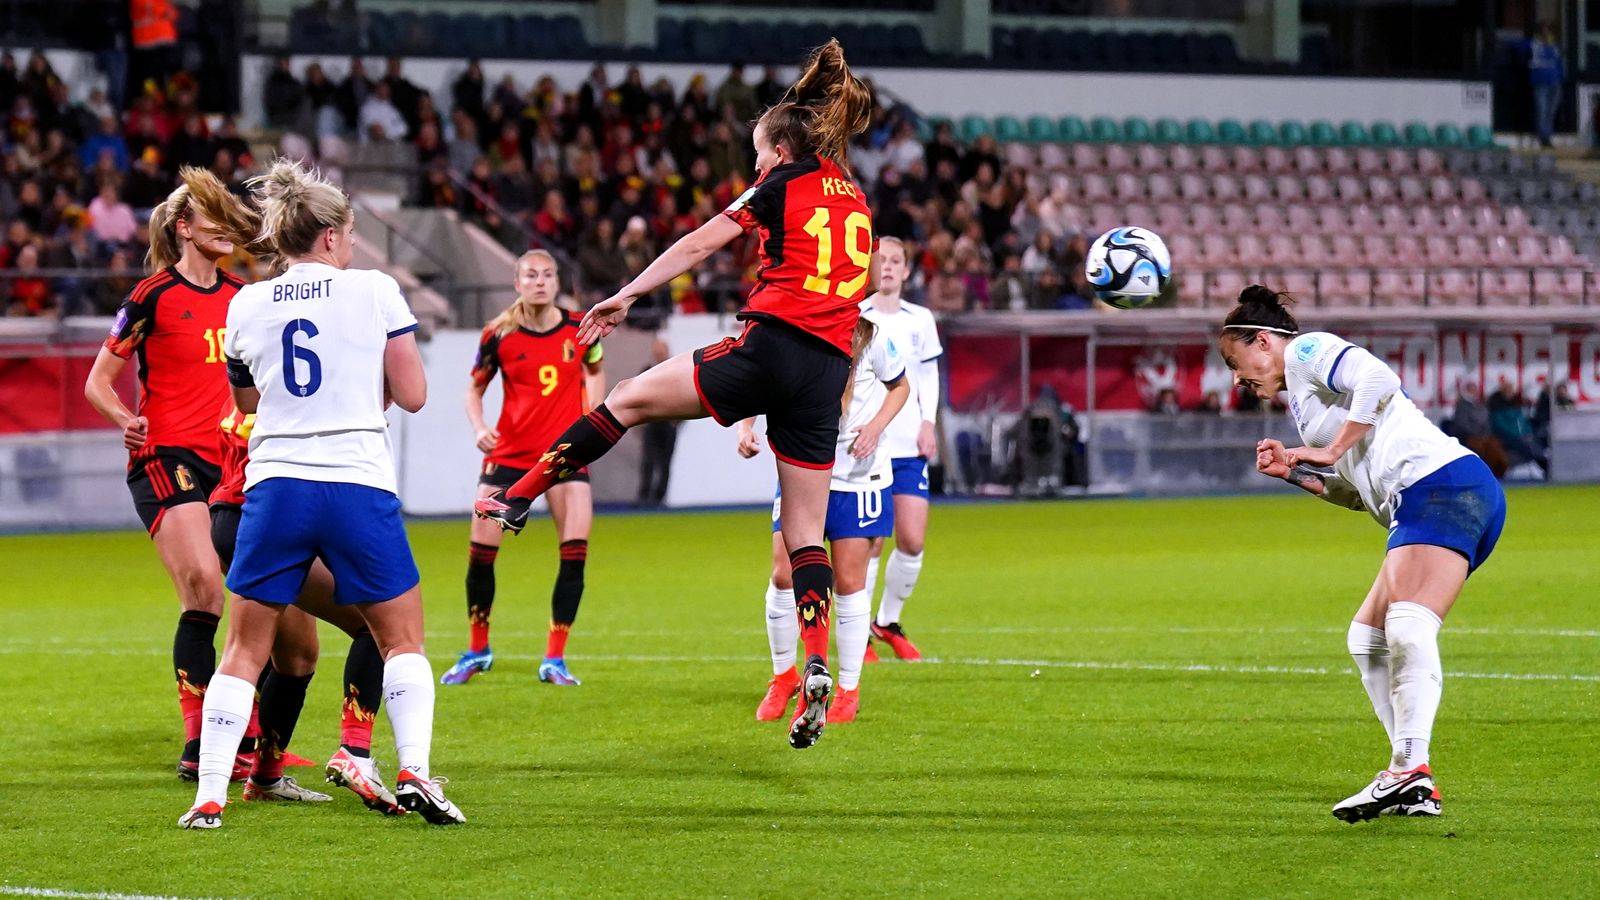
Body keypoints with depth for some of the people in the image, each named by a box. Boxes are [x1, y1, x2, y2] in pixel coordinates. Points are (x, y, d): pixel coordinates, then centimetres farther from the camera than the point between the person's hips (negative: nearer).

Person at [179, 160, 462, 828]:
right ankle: (414, 771, -5)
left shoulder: (247, 306, 8)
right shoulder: (374, 291, -1)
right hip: (359, 485, -2)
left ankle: (209, 798, 1)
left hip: (274, 487, 2)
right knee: (402, 640, 12)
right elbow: (411, 395, 1)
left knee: (244, 651, 8)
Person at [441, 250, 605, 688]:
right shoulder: (499, 335, -6)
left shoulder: (579, 329, -2)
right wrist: (479, 427, -13)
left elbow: (595, 371, 18)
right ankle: (477, 650, 19)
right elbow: (475, 388, 5)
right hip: (509, 451, -1)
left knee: (575, 550, -11)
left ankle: (554, 659, -2)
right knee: (481, 550, -2)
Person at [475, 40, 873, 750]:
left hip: (770, 346, -6)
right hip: (829, 370, 6)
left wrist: (626, 296, 12)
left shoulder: (785, 184, 4)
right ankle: (817, 667, -8)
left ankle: (519, 498, 16)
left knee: (629, 400, 12)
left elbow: (700, 244, 5)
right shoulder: (855, 201, 22)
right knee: (805, 535, 7)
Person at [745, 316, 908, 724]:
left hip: (857, 473, -1)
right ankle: (783, 676, 17)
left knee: (850, 581, 0)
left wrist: (876, 427, -13)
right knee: (783, 573, -5)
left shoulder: (873, 339, -13)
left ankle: (849, 690, 13)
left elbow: (900, 386, 5)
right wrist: (745, 428, -17)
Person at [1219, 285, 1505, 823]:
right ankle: (1409, 779, 7)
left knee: (1409, 629, -25)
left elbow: (1377, 380, -16)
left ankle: (1411, 771, -39)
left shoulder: (1305, 350, 4)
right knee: (1367, 638, 14)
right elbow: (1355, 492, 27)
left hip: (1442, 488, -11)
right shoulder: (1301, 396, 31)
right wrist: (1291, 471, 15)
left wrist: (1331, 452, -10)